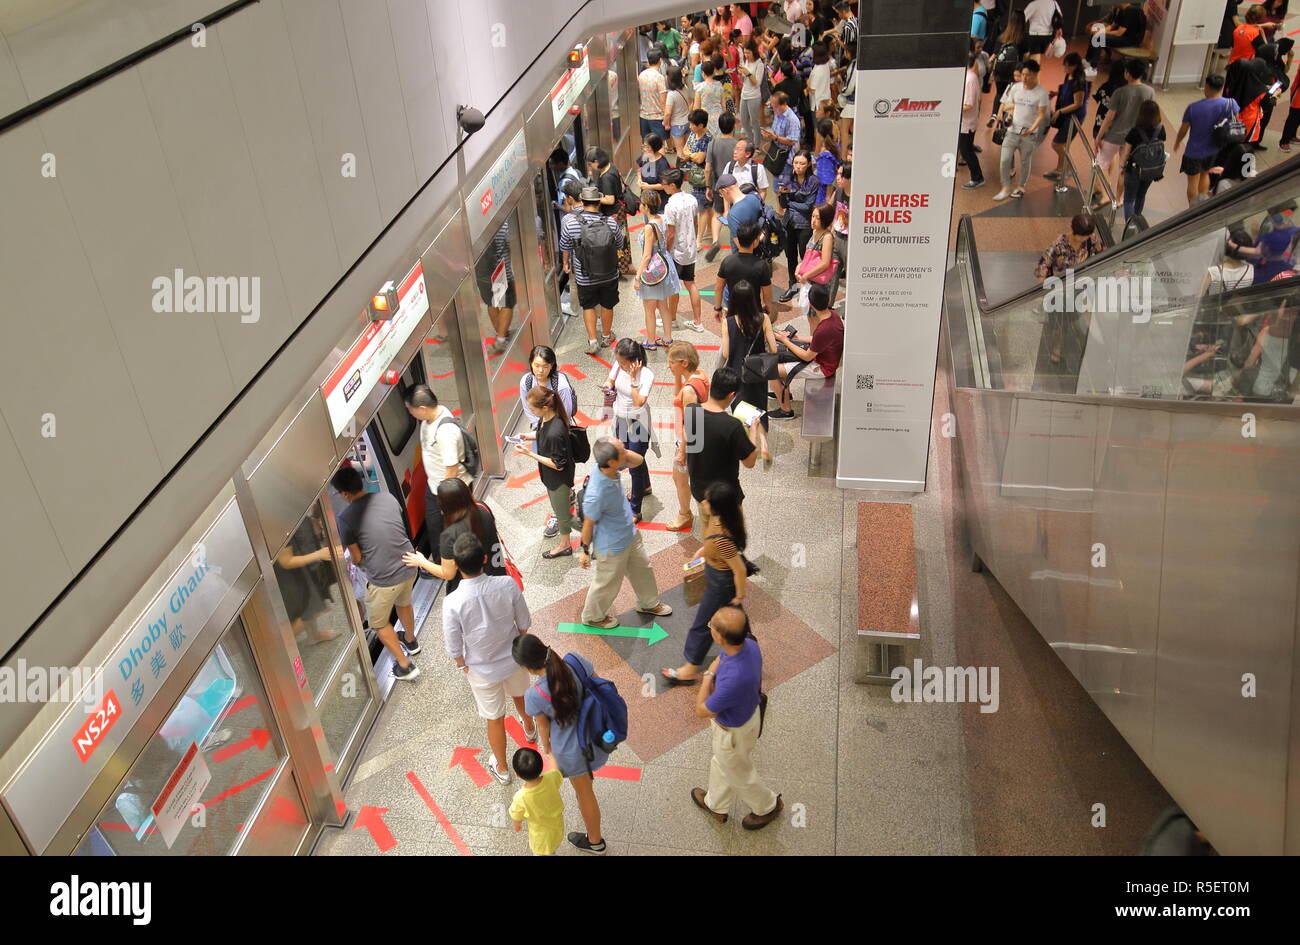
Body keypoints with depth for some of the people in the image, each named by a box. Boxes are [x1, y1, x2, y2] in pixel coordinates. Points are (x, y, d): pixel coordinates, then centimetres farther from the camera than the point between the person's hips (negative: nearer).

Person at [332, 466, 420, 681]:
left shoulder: (345, 518, -18)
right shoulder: (388, 497, -4)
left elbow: (356, 558, -10)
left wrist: (356, 560, 13)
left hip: (383, 579, -6)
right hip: (408, 566, 6)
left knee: (378, 623, 20)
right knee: (403, 603, 35)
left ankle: (405, 666, 26)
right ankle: (411, 641, 58)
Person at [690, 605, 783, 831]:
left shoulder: (734, 679, -47)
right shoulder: (748, 644, -22)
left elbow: (702, 711, -26)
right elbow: (717, 662, 3)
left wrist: (708, 678, -15)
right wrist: (712, 673, -14)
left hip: (734, 731, -7)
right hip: (748, 710, 8)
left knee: (739, 773, 25)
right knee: (721, 764, 33)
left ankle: (767, 806, 53)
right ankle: (716, 804, 59)